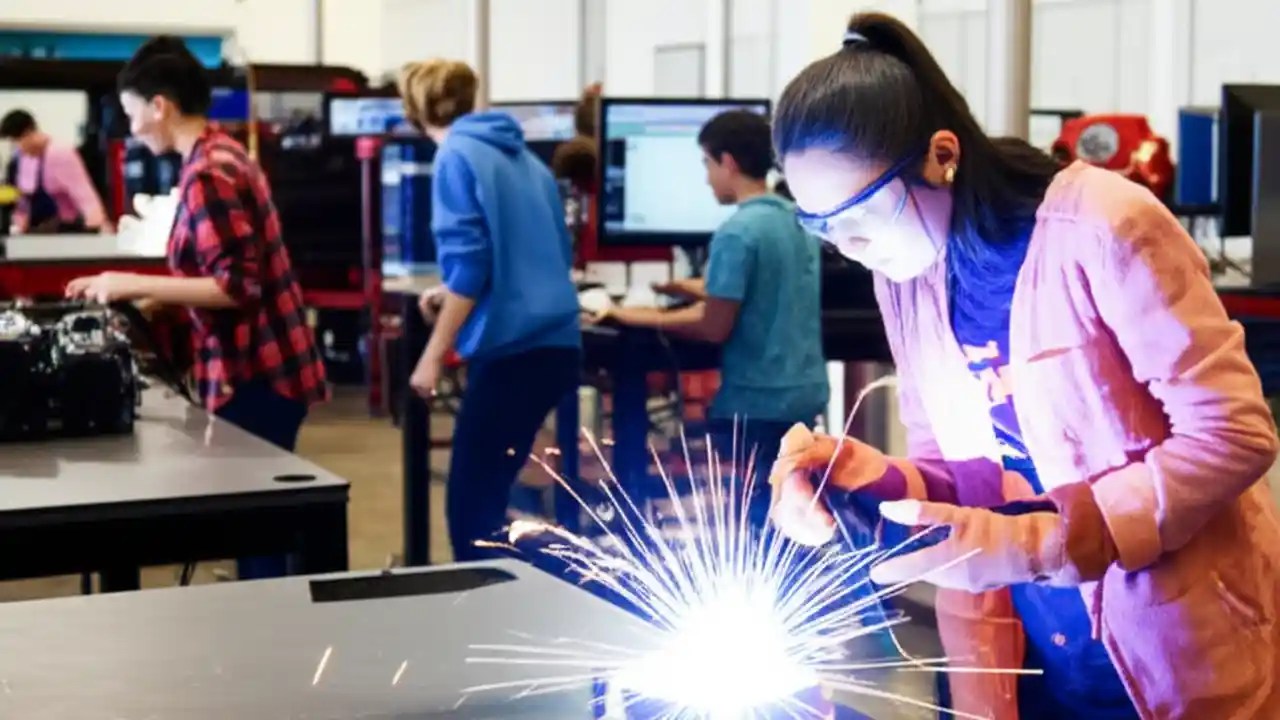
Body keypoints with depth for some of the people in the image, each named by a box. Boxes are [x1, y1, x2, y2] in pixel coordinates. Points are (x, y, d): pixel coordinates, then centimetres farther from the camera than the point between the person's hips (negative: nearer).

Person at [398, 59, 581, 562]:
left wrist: (434, 355, -9)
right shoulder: (524, 157, 20)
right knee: (485, 494, 16)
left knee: (470, 504, -3)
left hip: (511, 348, -8)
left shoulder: (457, 158, -4)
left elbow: (468, 263, -14)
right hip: (555, 343, 8)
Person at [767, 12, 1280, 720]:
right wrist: (874, 481, -16)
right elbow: (955, 469, 7)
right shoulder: (904, 274, 0)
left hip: (1180, 648, -5)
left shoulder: (1103, 227, -19)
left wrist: (1035, 543, -26)